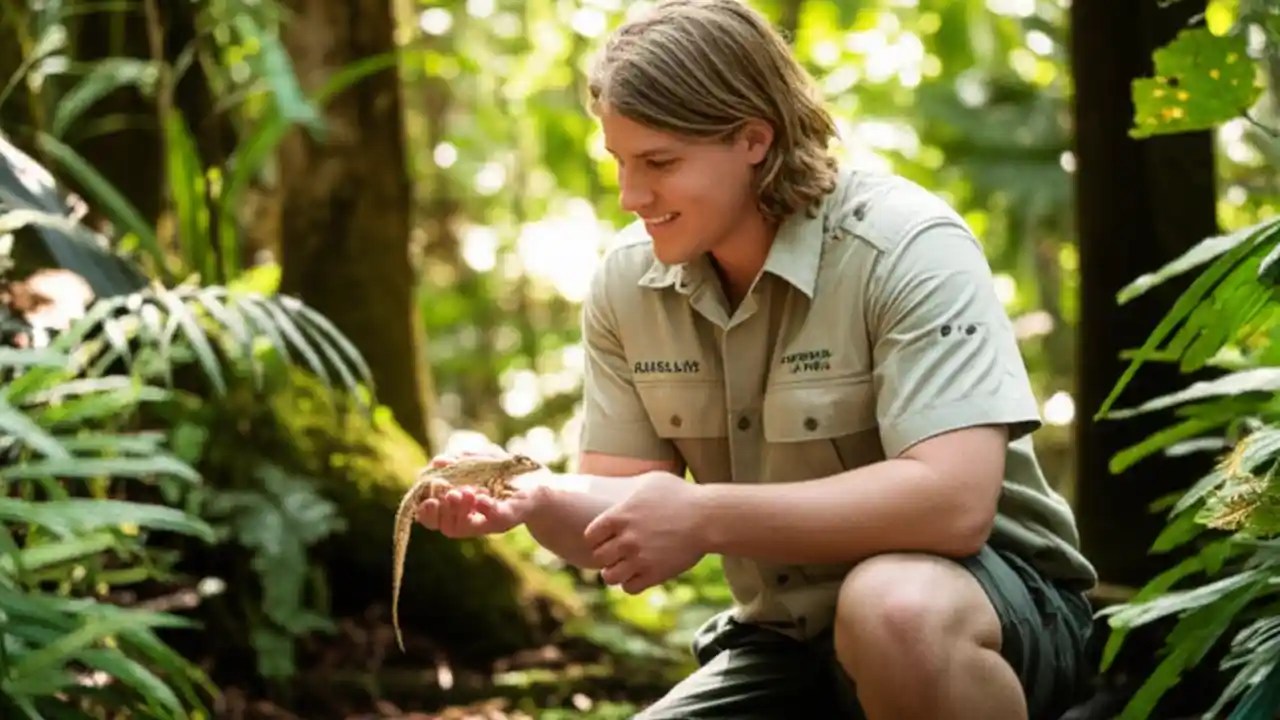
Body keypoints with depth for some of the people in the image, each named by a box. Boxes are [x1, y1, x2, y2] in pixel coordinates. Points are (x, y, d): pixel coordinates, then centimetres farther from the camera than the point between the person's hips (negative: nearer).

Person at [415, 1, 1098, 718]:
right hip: (787, 640, 6)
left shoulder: (907, 248, -20)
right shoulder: (626, 281, -1)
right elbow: (618, 515, 2)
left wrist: (704, 516, -29)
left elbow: (953, 502, -32)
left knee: (893, 609, -39)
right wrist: (533, 500, -21)